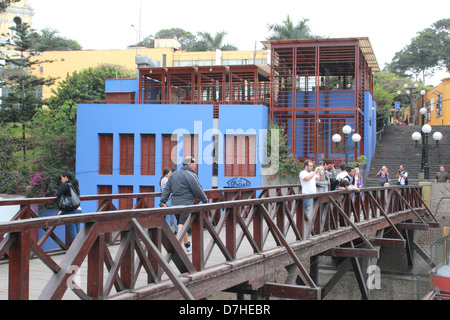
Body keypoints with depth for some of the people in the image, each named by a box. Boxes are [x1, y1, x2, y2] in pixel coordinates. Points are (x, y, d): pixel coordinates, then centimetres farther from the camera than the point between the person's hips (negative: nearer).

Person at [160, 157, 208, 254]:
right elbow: (198, 191, -10)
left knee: (182, 225, 17)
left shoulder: (174, 174, 14)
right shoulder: (191, 175, -11)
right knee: (183, 225, -8)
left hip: (175, 203, 8)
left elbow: (167, 189, 13)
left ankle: (188, 247, 28)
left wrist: (163, 201, 13)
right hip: (186, 204, -8)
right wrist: (205, 200, 5)